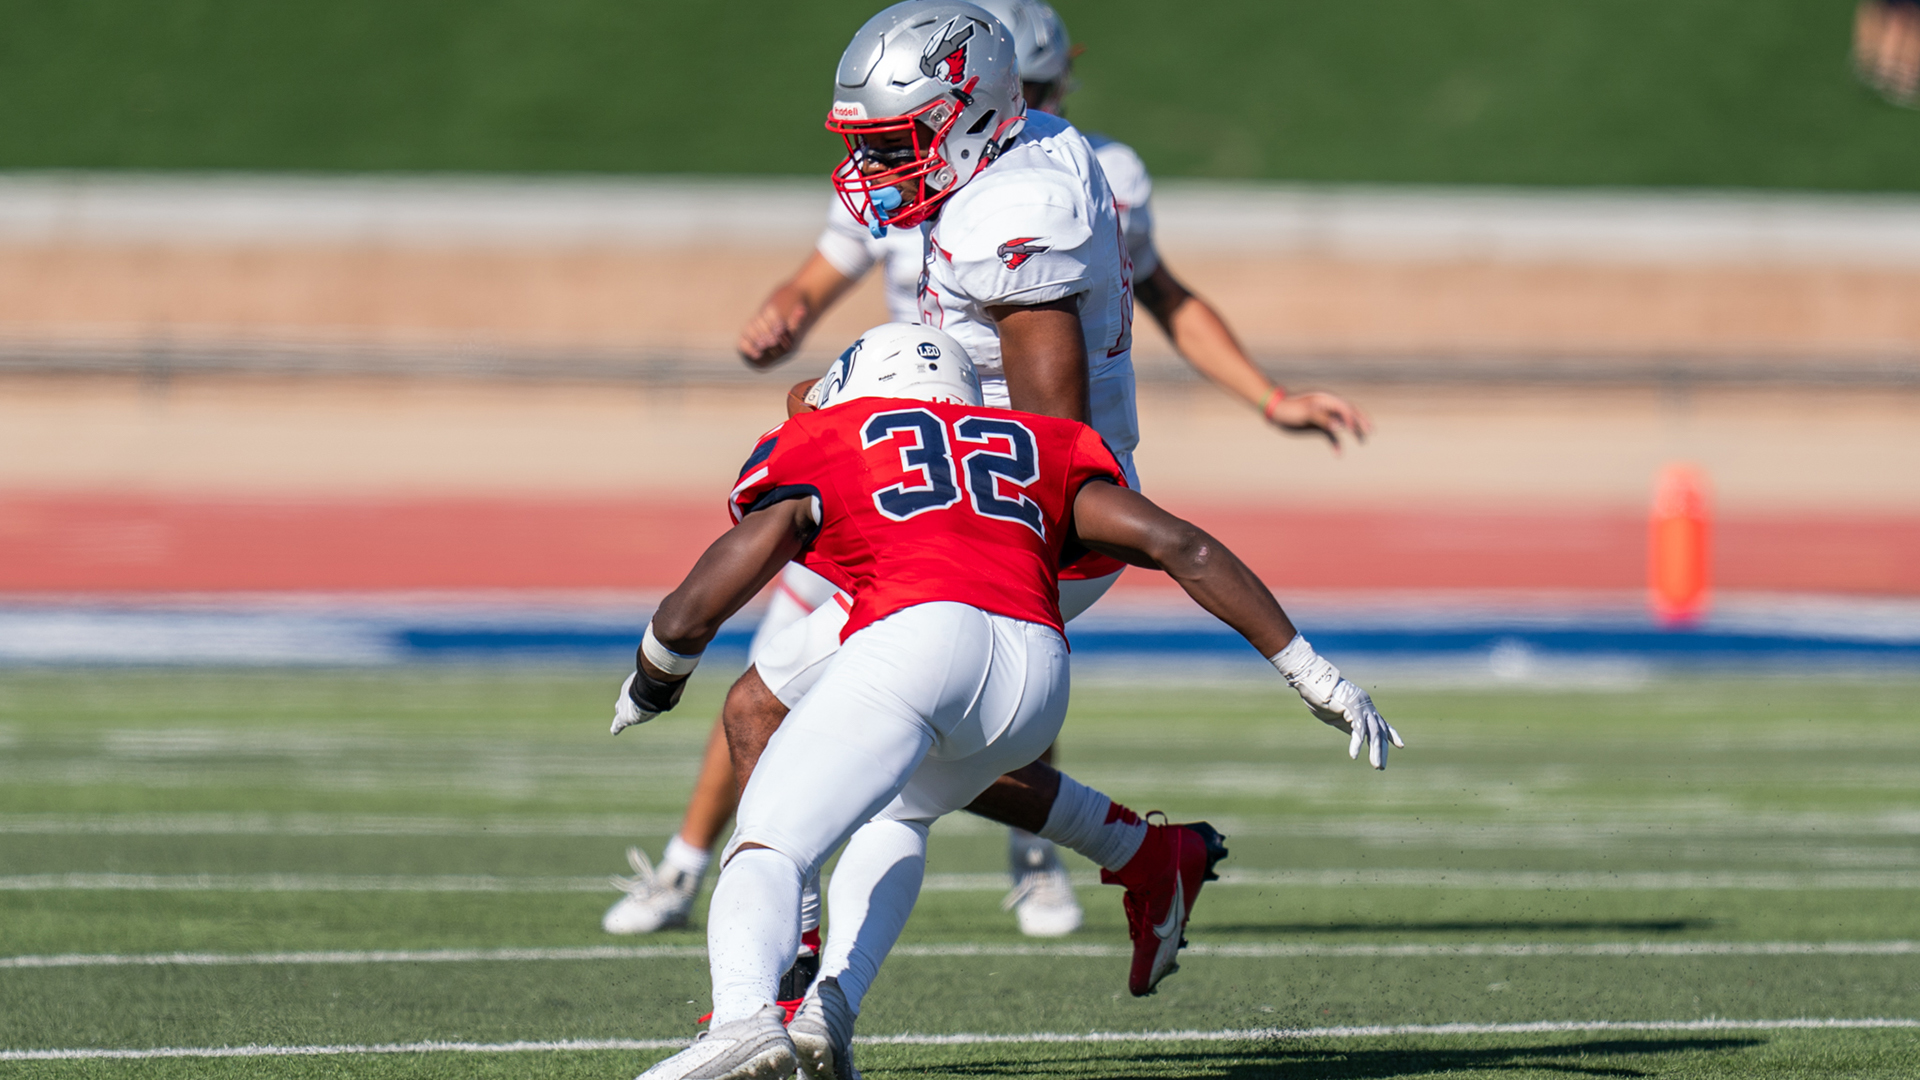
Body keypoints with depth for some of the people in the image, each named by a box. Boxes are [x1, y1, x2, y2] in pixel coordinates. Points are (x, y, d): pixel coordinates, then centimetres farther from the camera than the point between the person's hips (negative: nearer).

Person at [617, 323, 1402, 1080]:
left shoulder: (820, 450, 24)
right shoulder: (1040, 451, 34)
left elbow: (687, 618, 17)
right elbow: (1180, 547, 23)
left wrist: (648, 687, 37)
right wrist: (1308, 672, 25)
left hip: (916, 639, -4)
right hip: (1035, 667, 4)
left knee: (767, 848, -7)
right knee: (897, 814, 31)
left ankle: (745, 1014, -39)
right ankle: (831, 1009, 7)